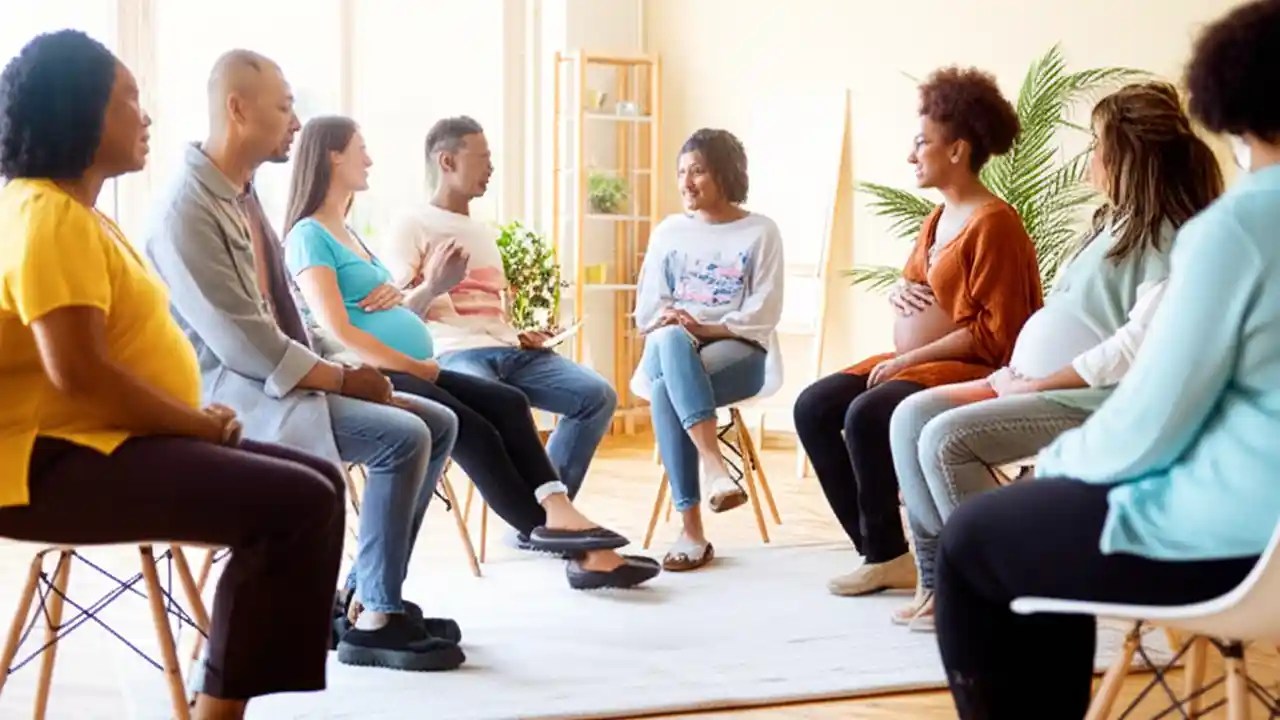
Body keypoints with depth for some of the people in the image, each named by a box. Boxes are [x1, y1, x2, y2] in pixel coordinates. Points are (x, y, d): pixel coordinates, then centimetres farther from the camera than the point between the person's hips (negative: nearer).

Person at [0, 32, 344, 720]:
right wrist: (199, 424, -15)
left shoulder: (77, 212, 18)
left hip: (93, 442, 11)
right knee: (297, 504, -23)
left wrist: (197, 419, 4)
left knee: (317, 482, 6)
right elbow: (78, 373, -26)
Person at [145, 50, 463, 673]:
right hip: (227, 392, -10)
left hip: (274, 377, 10)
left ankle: (363, 594, 8)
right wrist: (343, 379, -15)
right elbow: (241, 344, -23)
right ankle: (374, 621, -11)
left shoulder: (242, 195, 12)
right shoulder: (187, 209, -18)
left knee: (437, 422, 4)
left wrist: (333, 373, 0)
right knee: (401, 436, -23)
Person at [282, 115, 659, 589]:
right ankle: (569, 540, -17)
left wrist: (396, 295, 0)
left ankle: (555, 513, -24)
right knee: (473, 431, -23)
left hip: (409, 371, 9)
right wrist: (415, 366, -12)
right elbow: (339, 332, -15)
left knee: (506, 402, -11)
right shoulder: (309, 235, -6)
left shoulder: (347, 232, 23)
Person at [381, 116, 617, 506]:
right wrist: (434, 285, -21)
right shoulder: (412, 228, 4)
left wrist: (524, 334, 11)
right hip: (453, 352, -7)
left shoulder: (487, 234, 27)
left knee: (598, 395, -12)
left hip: (508, 349, 7)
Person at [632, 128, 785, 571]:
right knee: (670, 339, -37)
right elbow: (646, 311, 11)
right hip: (674, 349, 3)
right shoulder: (668, 231, 15)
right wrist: (671, 322, -13)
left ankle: (692, 530, -37)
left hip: (737, 351, -3)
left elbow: (762, 315, -4)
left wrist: (705, 328, -18)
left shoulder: (760, 232, 4)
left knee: (667, 387, -35)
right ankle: (716, 469, -45)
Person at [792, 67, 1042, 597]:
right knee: (813, 407, -3)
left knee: (866, 415, -30)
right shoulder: (938, 216, 14)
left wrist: (912, 357, -18)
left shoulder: (993, 222, -15)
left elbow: (995, 333, -19)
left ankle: (884, 554, -10)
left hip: (966, 370, -10)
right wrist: (900, 291, 4)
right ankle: (880, 551, -3)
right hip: (913, 363, 10)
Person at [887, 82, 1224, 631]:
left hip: (1091, 401, -10)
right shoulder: (1114, 223, 18)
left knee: (946, 439, -24)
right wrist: (1017, 375, 4)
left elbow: (1139, 345, -23)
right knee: (913, 414, -2)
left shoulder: (1168, 240, -13)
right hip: (1036, 383, 10)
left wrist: (1036, 385, -19)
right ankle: (940, 574, -1)